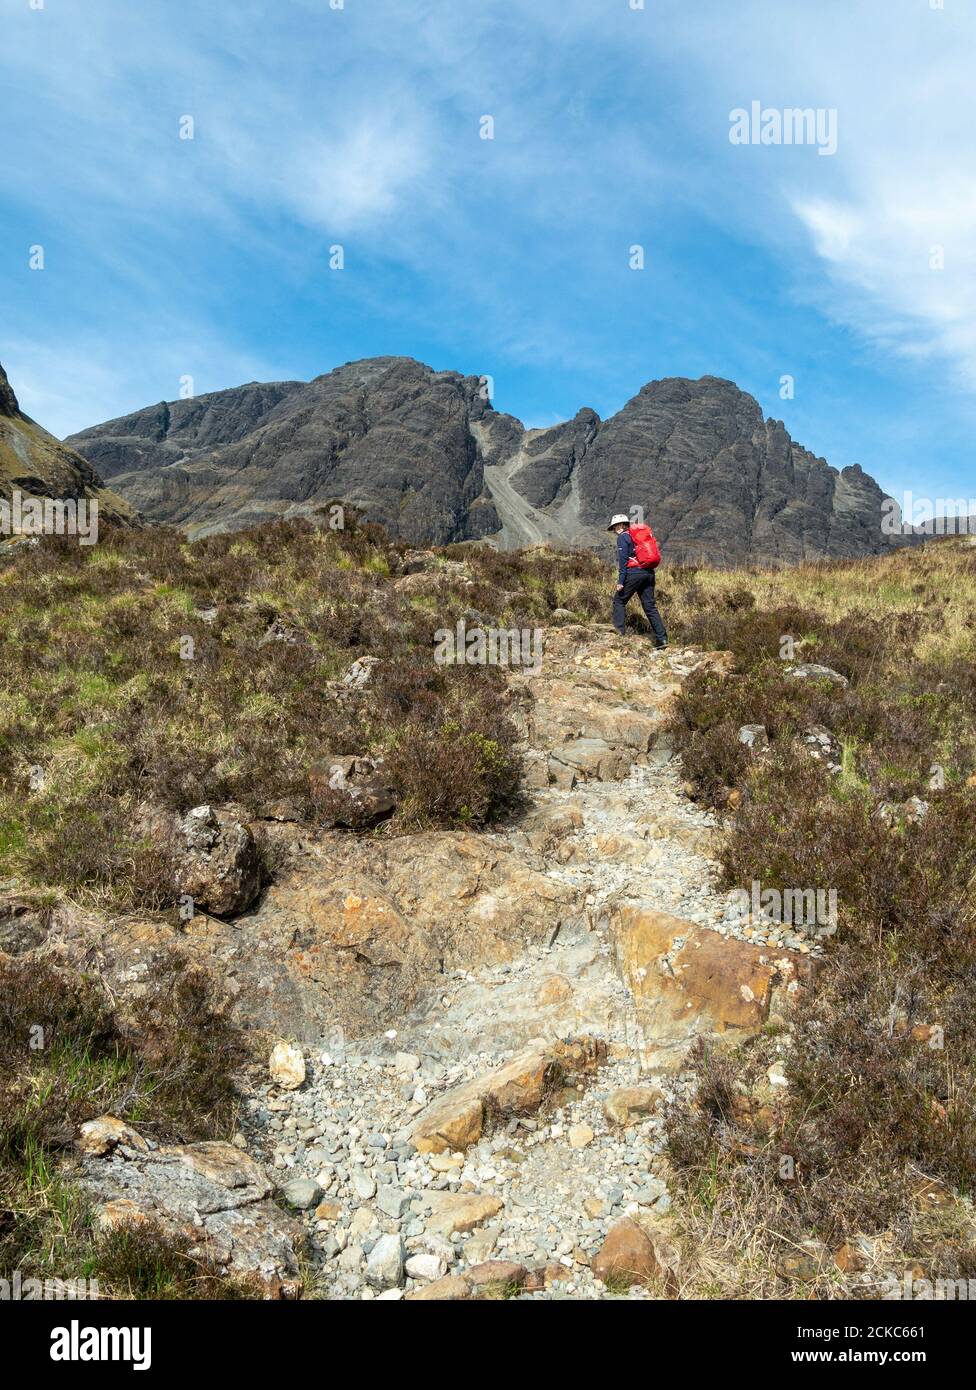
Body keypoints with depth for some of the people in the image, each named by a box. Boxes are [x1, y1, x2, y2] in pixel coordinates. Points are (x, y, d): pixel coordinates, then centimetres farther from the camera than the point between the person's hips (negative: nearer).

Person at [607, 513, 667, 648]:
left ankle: (619, 633, -3)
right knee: (650, 606, 7)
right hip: (649, 573, 7)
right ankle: (662, 638, 1)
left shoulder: (623, 537, -2)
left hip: (634, 572, -7)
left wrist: (620, 581, -12)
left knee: (619, 601, 5)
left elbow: (623, 560, -10)